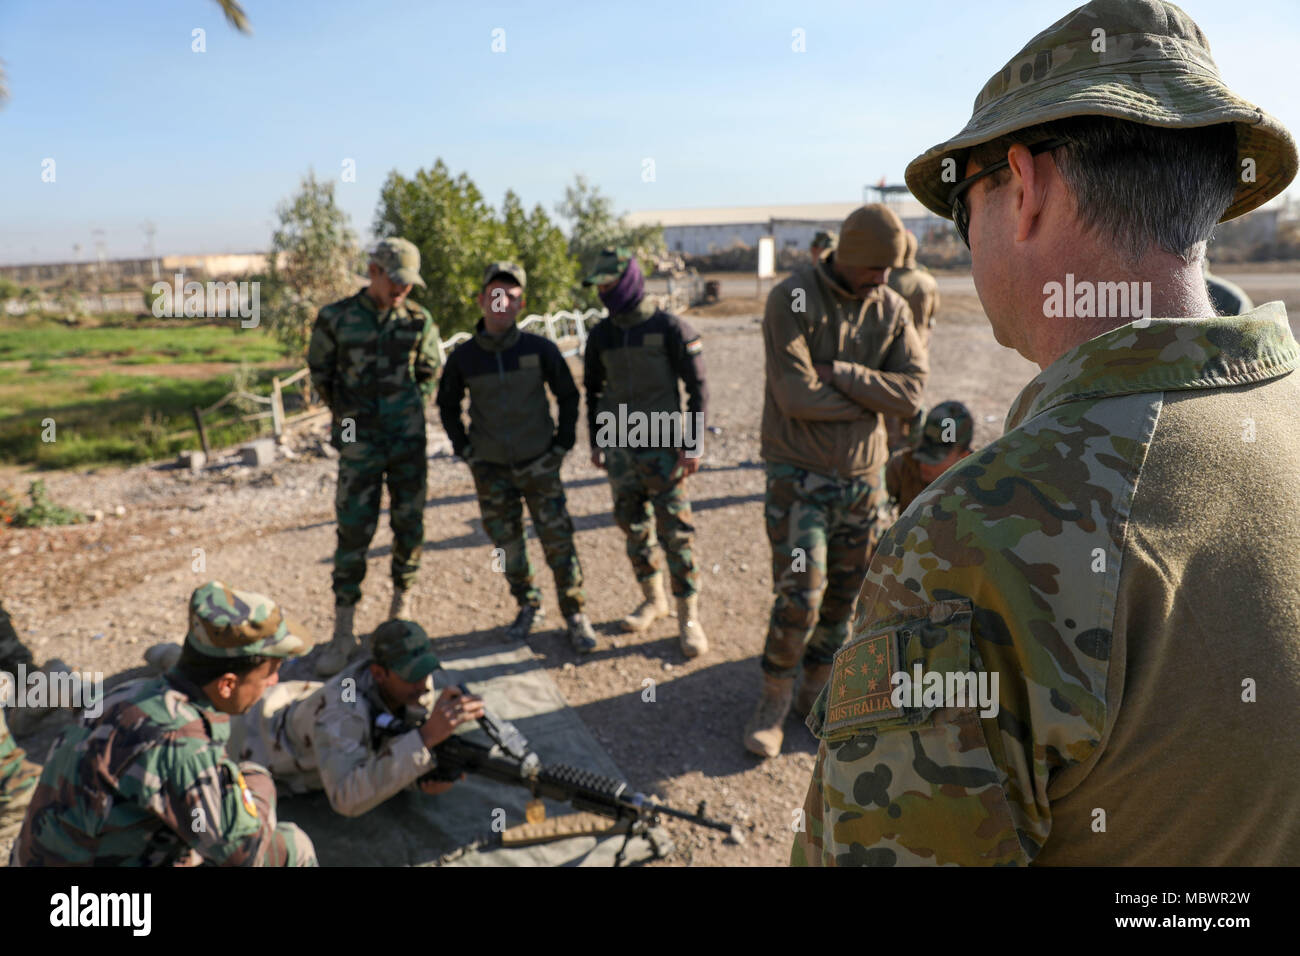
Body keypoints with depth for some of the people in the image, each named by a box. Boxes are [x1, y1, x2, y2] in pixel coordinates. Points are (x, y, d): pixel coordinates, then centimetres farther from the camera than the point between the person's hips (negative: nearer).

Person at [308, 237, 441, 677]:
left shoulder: (419, 320, 1)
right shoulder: (335, 319, -4)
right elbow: (319, 371, 9)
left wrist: (410, 411, 6)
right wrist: (346, 411, 8)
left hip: (409, 441, 2)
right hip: (360, 443, -2)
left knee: (409, 526, 8)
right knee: (353, 533, -3)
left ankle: (402, 608, 27)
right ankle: (343, 632, 6)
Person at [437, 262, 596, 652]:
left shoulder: (540, 349, -8)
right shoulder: (463, 357, -4)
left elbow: (568, 395, 4)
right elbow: (447, 405, 11)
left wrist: (563, 443, 0)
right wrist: (464, 449, 4)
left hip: (539, 463, -2)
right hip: (491, 469, 2)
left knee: (558, 541, -1)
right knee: (507, 542, 11)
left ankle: (575, 616, 13)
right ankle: (526, 605, 31)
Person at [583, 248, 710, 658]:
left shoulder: (671, 329, -9)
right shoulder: (600, 335, 6)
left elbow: (698, 388, -8)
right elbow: (593, 391, 17)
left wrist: (694, 444, -13)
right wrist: (595, 442, 15)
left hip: (663, 448, -5)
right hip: (619, 450, 5)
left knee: (676, 535, -4)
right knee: (635, 529, 12)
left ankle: (688, 618, 7)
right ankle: (653, 600, 30)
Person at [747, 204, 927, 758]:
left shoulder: (892, 309, 3)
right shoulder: (793, 299, -12)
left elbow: (912, 392, -9)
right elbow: (796, 395, -21)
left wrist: (838, 372, -19)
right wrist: (872, 398, -10)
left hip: (863, 475, 5)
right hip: (799, 475, -5)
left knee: (844, 598, 11)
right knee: (800, 596, -9)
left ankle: (817, 692, 31)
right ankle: (774, 701, 13)